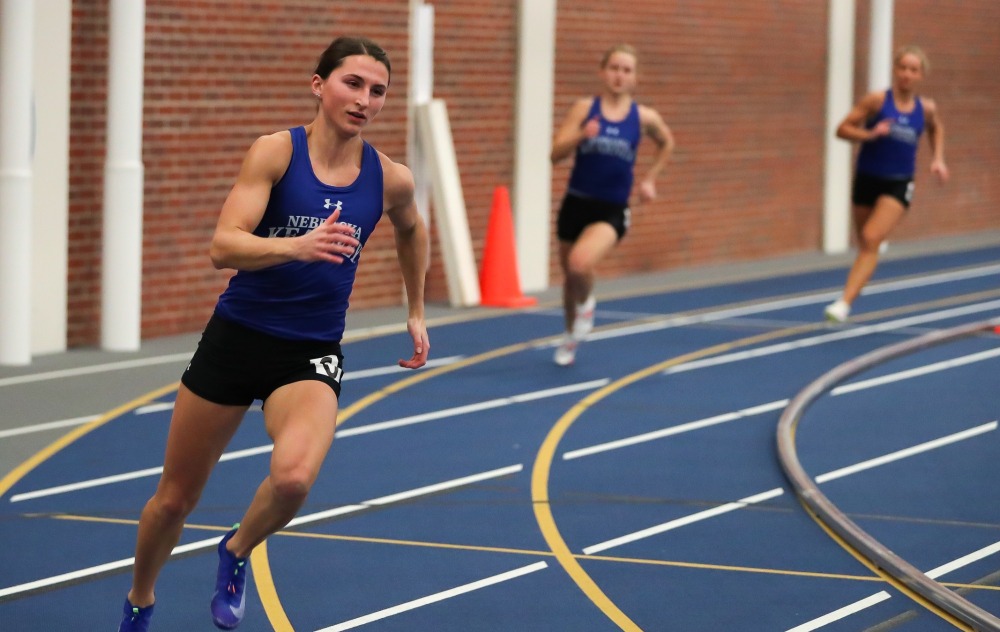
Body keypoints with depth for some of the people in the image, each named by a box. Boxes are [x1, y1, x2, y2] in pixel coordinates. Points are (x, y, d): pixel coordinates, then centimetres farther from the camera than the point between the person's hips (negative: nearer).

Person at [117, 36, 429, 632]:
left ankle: (237, 552, 4)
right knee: (175, 498, 10)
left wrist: (417, 312, 24)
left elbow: (411, 230, 21)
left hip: (311, 355, 1)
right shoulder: (275, 152, -12)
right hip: (236, 337, -1)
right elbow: (223, 247, -23)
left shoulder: (390, 179, -4)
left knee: (293, 477, -30)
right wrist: (296, 246, -39)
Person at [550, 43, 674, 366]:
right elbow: (556, 153, -11)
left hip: (611, 210, -2)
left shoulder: (644, 117, -4)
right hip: (576, 203, 2)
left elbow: (667, 143, 18)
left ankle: (586, 304, 6)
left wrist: (649, 180, 12)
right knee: (570, 274, 16)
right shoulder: (585, 108, -5)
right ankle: (570, 338, 42)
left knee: (581, 264, -29)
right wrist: (581, 135, -28)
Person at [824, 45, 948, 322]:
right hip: (867, 179, 0)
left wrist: (938, 159, 11)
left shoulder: (926, 108, 0)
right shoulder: (877, 100, -9)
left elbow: (936, 129, 24)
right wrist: (870, 134, -25)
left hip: (898, 185, 0)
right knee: (865, 244, 11)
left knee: (871, 239, -20)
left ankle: (844, 303, -26)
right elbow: (842, 129, -8)